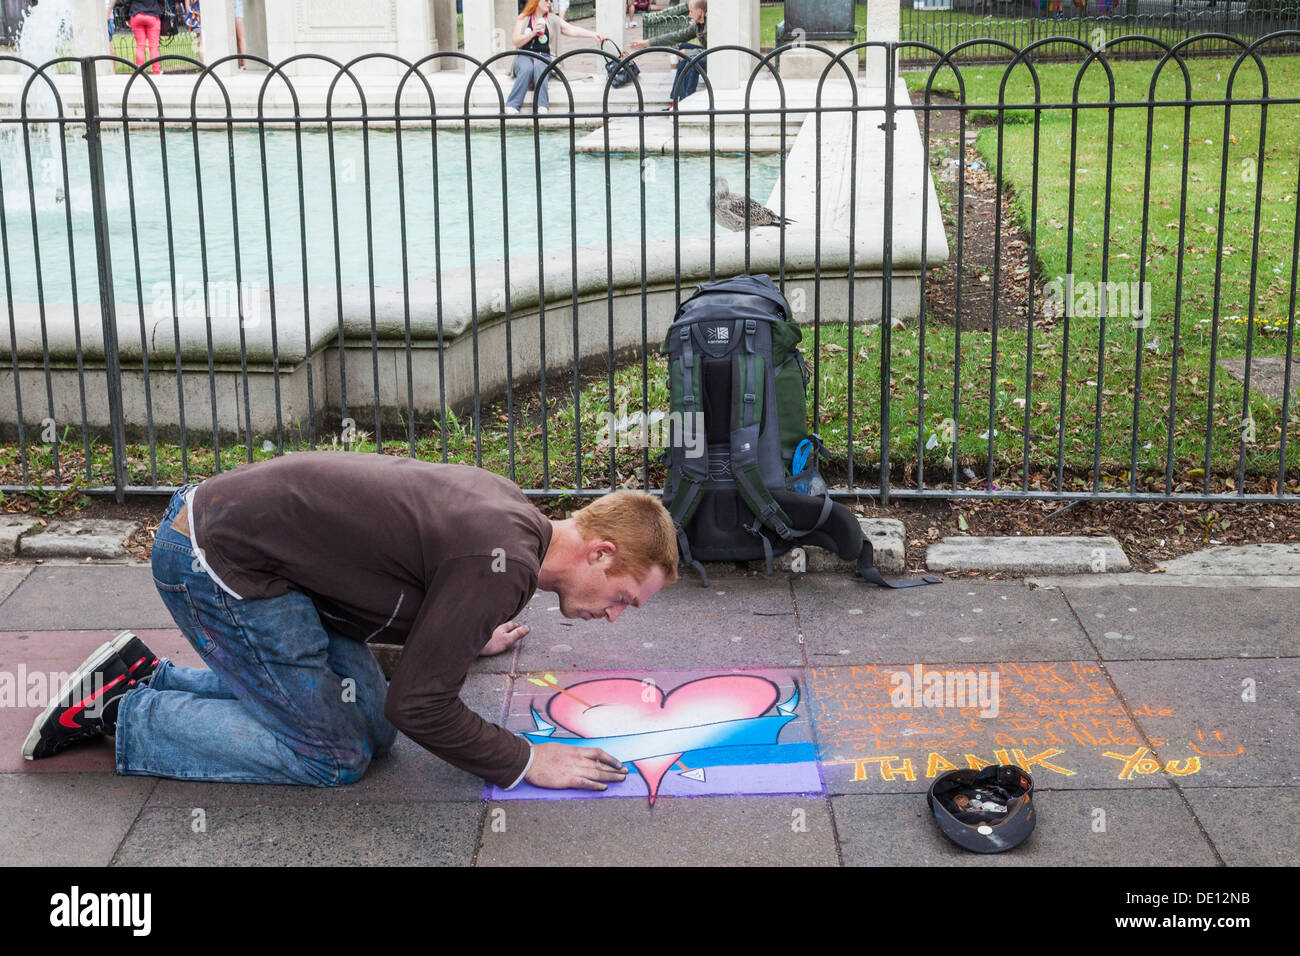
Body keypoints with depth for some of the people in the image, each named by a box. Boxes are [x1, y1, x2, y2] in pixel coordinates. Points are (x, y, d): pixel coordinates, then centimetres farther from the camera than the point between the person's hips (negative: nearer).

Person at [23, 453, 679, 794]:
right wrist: (526, 764, -8)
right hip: (217, 562, -9)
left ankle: (148, 677, 16)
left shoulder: (502, 506, 7)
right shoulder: (501, 563, -22)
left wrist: (465, 637, 40)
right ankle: (120, 713, 5)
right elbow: (417, 704, -18)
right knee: (333, 757, -1)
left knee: (371, 729, 8)